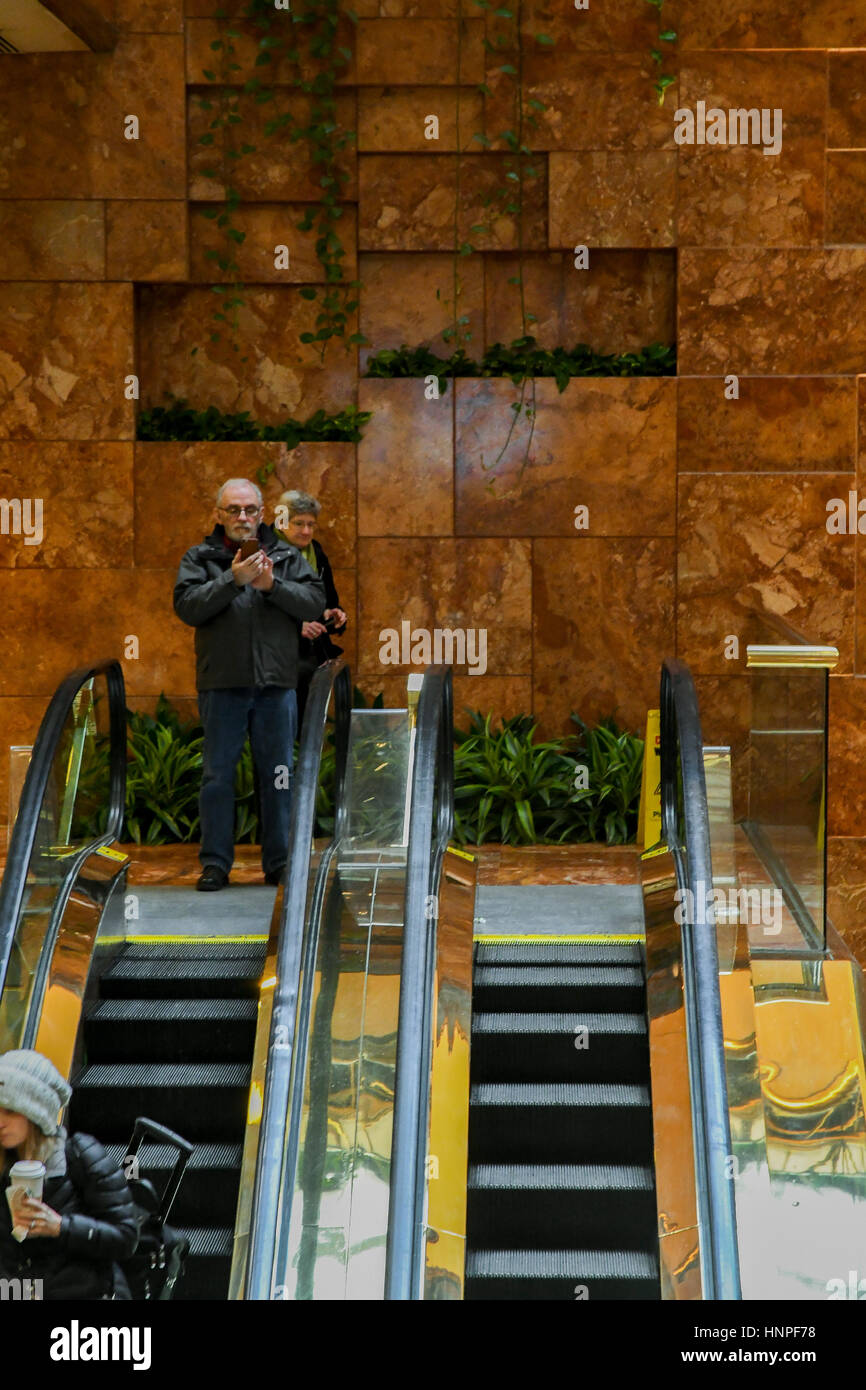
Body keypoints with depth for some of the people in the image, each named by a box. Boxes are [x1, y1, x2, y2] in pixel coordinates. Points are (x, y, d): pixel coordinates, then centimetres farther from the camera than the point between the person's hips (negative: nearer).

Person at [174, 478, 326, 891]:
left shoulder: (286, 556, 11)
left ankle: (280, 862, 15)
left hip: (277, 683, 1)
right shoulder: (200, 558, 6)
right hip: (222, 682, -1)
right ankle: (215, 863, 10)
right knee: (218, 774, 2)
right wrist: (233, 580, -18)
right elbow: (186, 606, -9)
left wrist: (272, 585, -14)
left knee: (278, 774, 6)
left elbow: (315, 601, 0)